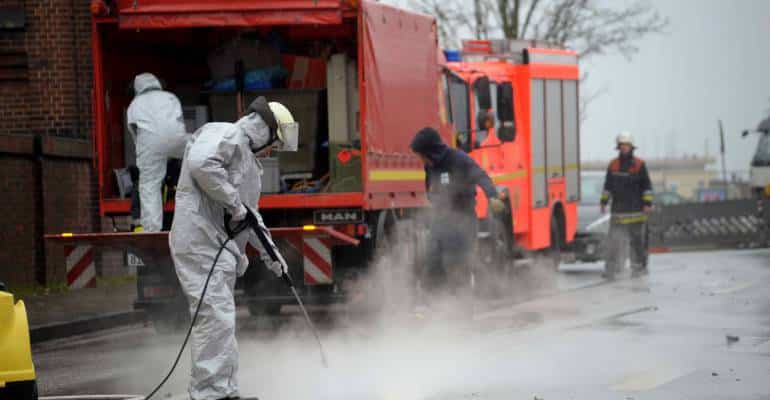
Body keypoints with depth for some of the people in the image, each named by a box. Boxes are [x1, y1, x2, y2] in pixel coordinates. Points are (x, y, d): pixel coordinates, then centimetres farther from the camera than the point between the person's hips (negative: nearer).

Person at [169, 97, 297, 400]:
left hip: (221, 247, 11)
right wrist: (233, 202, -20)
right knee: (217, 319, -15)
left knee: (218, 322, 14)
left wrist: (268, 249, 28)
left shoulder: (246, 157, 26)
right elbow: (201, 163, -27)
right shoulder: (225, 136, -7)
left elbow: (249, 213, 33)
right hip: (200, 241, -11)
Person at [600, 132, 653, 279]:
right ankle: (611, 269, -9)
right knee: (615, 239, -6)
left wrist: (647, 203, -8)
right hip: (618, 210, 2)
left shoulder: (639, 165, -1)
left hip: (636, 210, -2)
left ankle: (638, 267, 14)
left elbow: (647, 186, -1)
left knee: (637, 239, 4)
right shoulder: (613, 165, 8)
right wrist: (604, 202, 14)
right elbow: (608, 185, 17)